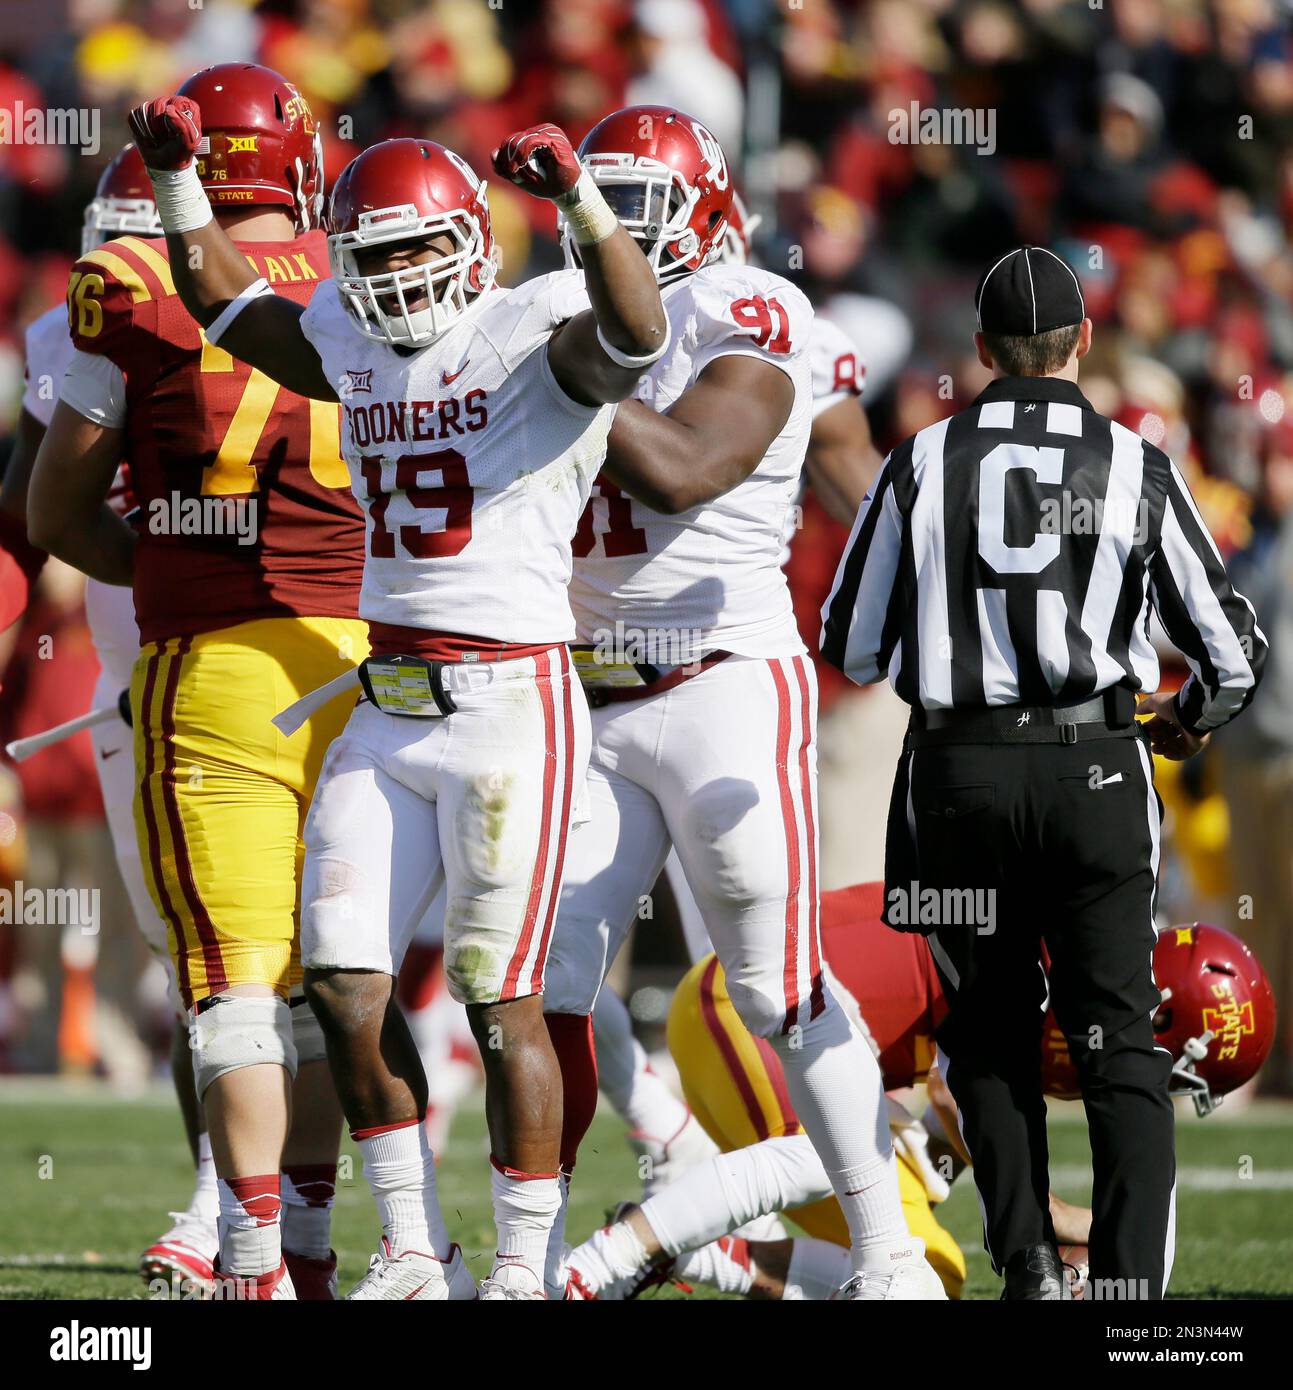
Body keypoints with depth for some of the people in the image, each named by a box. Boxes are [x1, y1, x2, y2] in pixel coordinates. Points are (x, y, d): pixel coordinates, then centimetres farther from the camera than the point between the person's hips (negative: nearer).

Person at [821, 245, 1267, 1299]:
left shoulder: (923, 465, 1)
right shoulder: (1136, 470, 0)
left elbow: (853, 649, 6)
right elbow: (1235, 654, 4)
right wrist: (1191, 719, 27)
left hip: (961, 773, 1)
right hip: (1097, 771, -1)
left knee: (991, 1035, 17)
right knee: (1121, 1049, 5)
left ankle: (1028, 1261, 4)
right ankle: (1129, 1287, -7)